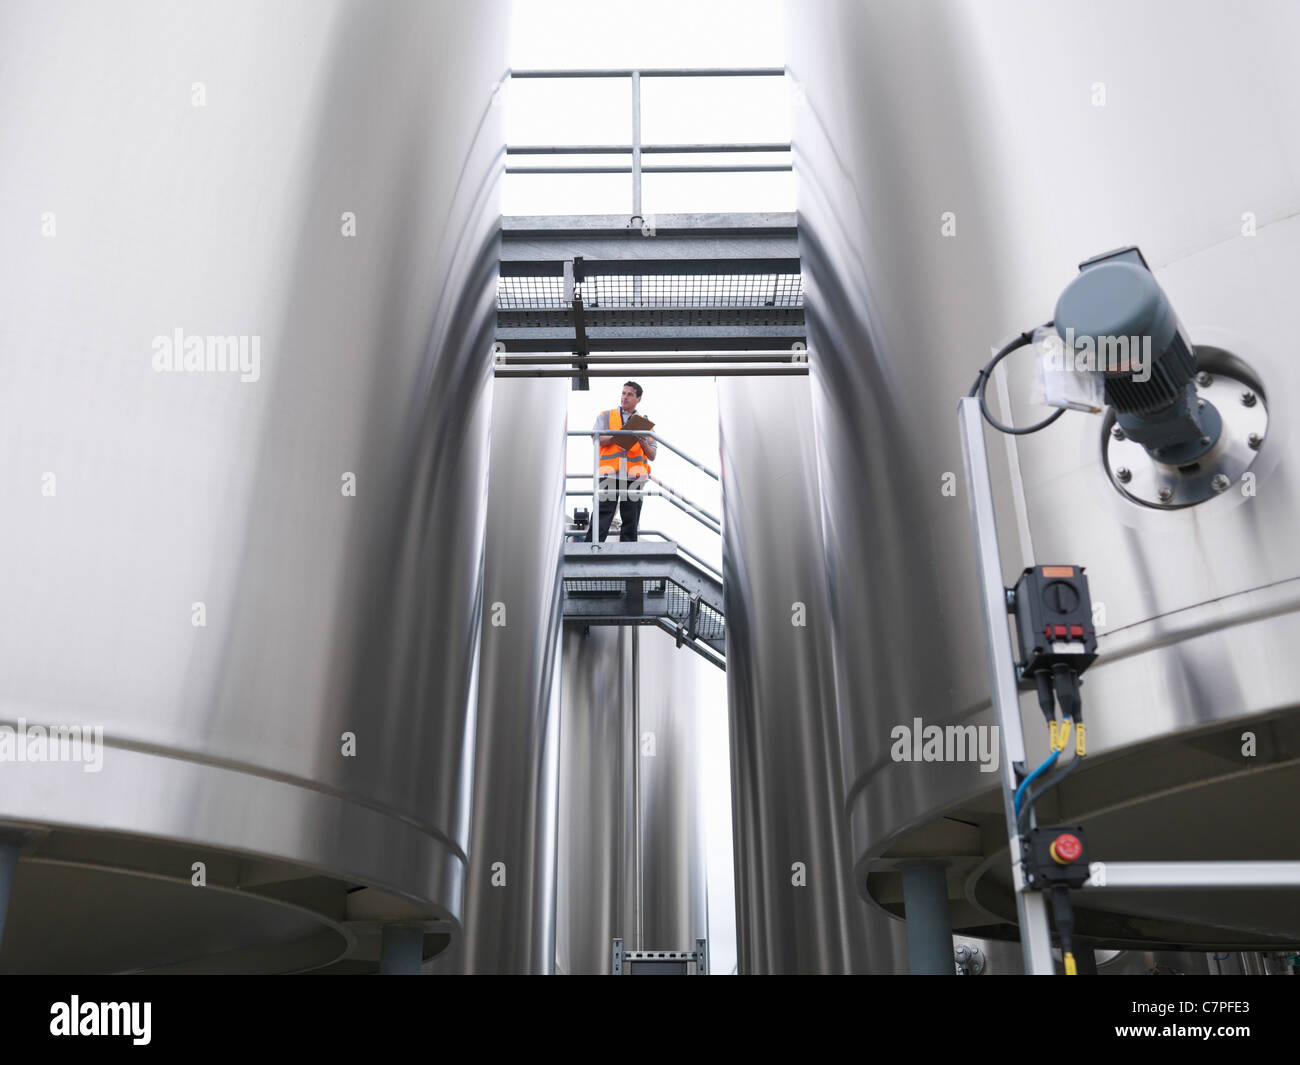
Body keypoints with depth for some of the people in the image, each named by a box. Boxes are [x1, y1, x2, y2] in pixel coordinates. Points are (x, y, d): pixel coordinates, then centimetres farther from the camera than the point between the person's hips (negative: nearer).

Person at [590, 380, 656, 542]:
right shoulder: (606, 415, 15)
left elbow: (652, 455, 15)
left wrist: (643, 442, -5)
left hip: (633, 476, 3)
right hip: (610, 474, -3)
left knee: (631, 521, 2)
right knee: (602, 516, -10)